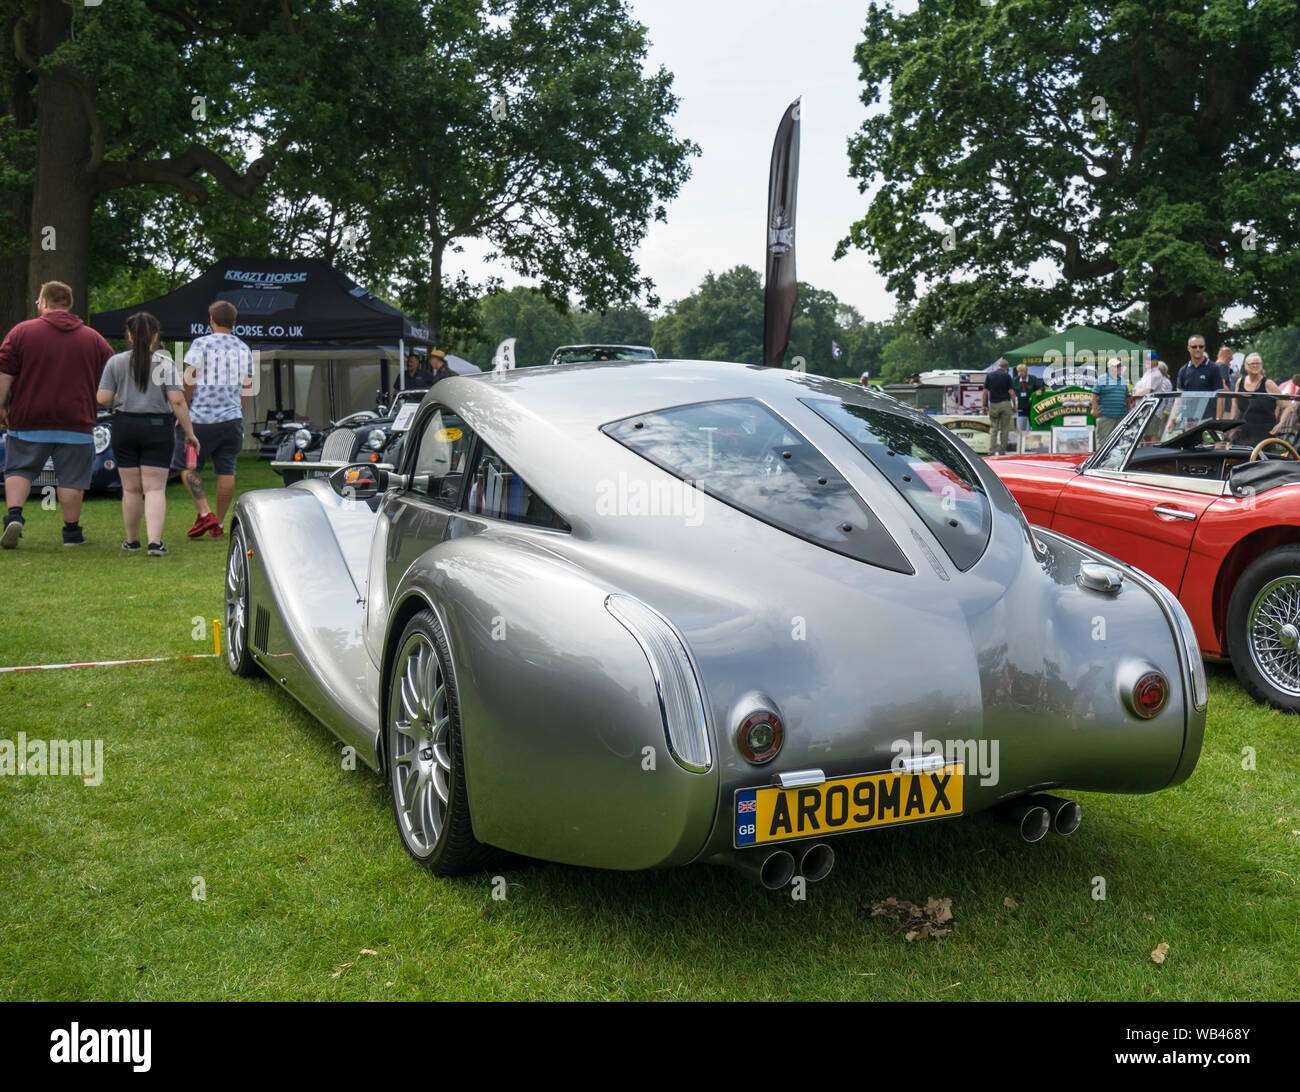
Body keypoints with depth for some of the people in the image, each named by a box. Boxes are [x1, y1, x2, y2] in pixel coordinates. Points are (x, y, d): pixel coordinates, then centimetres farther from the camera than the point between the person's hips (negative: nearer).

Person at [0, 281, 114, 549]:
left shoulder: (22, 331, 1)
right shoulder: (93, 338, 7)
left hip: (28, 421, -1)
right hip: (75, 425, 1)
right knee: (71, 478, 6)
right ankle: (72, 532, 10)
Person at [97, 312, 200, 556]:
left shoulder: (115, 362, 2)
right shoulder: (165, 363, -3)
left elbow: (102, 399, -3)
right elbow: (177, 401, -9)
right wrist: (189, 432, -4)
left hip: (124, 426, 2)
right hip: (157, 428, -2)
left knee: (131, 489, 11)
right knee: (155, 489, -1)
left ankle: (132, 540, 21)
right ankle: (155, 541, -14)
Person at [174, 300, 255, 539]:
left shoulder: (201, 344, -5)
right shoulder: (244, 349, 10)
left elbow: (188, 383, -6)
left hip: (200, 418, -4)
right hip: (231, 419, 4)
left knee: (188, 466, 6)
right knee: (226, 471, 6)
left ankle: (205, 513, -9)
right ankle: (219, 524, 11)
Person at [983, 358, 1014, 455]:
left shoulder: (989, 375, 3)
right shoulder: (1007, 376, -3)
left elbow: (985, 391, 0)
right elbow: (1010, 392, -5)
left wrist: (984, 405, 6)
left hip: (993, 404, 1)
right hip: (1005, 403, -1)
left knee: (993, 428, 6)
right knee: (1004, 429, 6)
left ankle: (992, 450, -8)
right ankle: (1002, 451, 8)